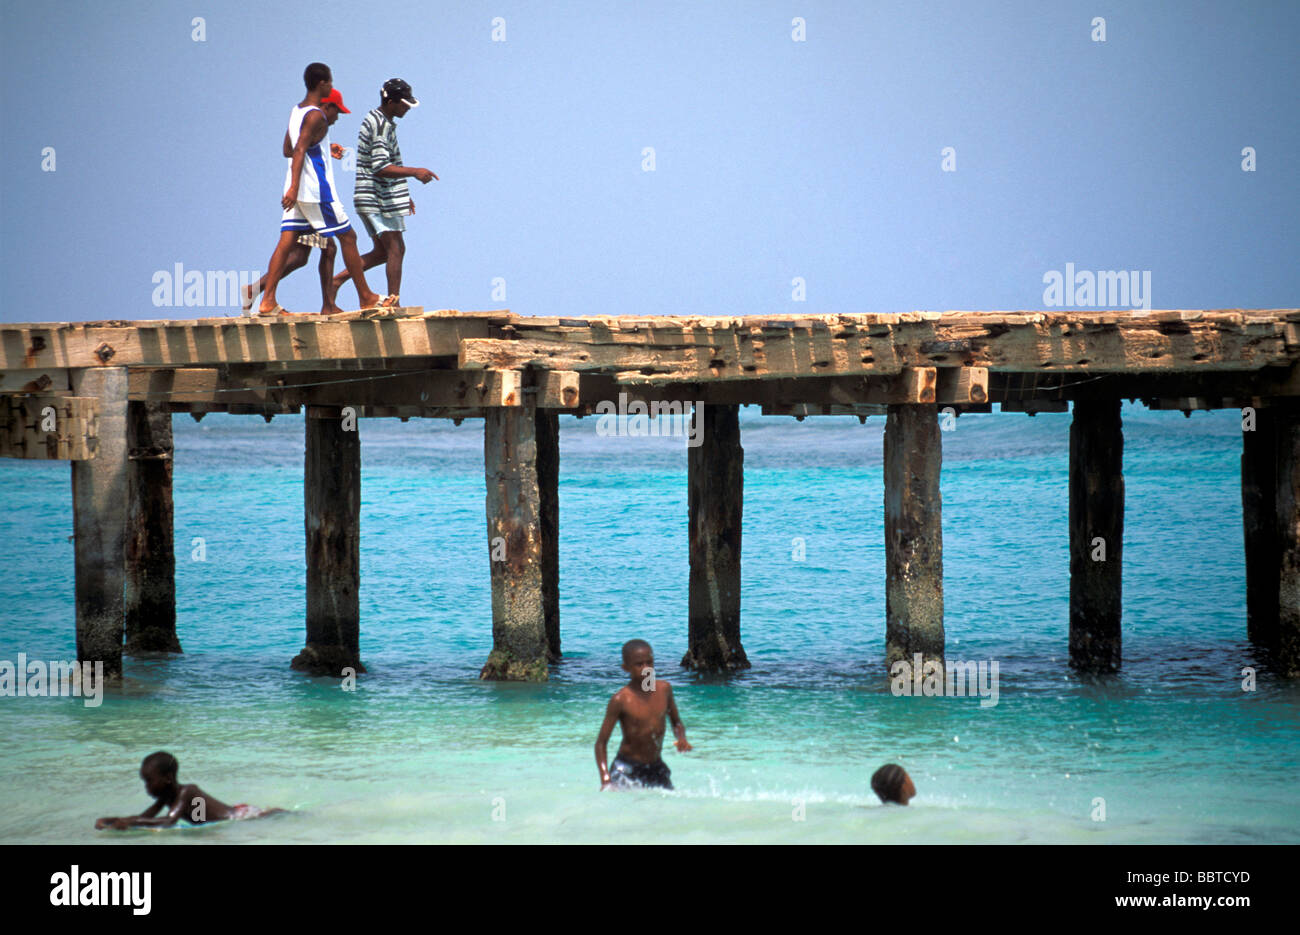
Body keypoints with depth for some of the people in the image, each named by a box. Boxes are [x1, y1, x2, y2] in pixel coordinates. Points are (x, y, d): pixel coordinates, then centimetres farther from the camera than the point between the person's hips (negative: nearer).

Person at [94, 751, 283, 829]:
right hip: (233, 813, 7)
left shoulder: (186, 793, -34)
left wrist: (129, 822, -54)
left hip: (242, 816, -7)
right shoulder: (166, 796, -6)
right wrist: (108, 821, -22)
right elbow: (143, 817, -8)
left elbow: (169, 821, -48)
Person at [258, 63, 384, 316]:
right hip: (317, 190, -8)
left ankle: (268, 301, -8)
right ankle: (366, 297, 8)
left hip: (298, 192, 8)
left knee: (286, 242, 1)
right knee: (347, 237, 3)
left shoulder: (296, 111, 14)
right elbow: (299, 150, -24)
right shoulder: (316, 115, -14)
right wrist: (294, 187, -31)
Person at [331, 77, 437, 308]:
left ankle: (337, 279, 12)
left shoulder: (377, 120, 16)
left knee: (384, 251, 13)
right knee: (395, 249, -8)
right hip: (379, 200, -10)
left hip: (371, 199, 10)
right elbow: (381, 168, -25)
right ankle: (394, 302, -8)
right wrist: (415, 172, -28)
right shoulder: (381, 125, -17)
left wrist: (404, 194, 27)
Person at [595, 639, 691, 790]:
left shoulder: (664, 689, 2)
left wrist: (681, 738, -4)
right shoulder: (620, 700, -12)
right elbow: (601, 742, -10)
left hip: (657, 767, 5)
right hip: (626, 769, -5)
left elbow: (676, 722, 19)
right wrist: (605, 780, -22)